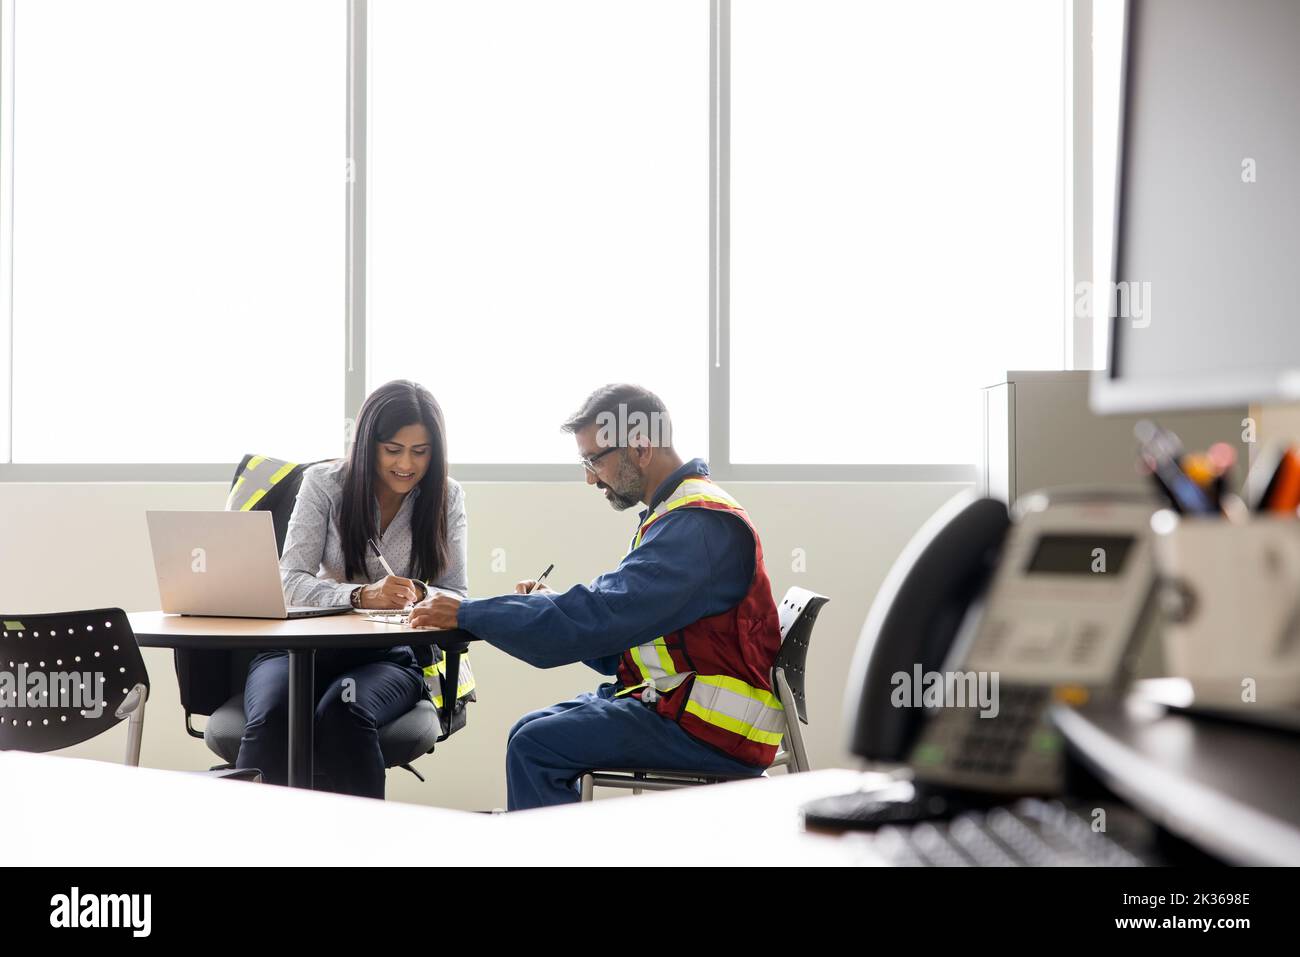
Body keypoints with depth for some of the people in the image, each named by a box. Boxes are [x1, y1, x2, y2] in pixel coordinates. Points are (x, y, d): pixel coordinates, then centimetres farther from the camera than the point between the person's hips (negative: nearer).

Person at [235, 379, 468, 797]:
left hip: (392, 655, 0)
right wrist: (363, 596, -28)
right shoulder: (324, 484, 0)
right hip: (306, 643, 0)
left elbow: (458, 597, 2)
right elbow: (291, 583, -8)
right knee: (270, 717, -33)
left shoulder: (446, 497, 4)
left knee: (343, 714, -35)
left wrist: (420, 595, -23)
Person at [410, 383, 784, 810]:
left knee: (536, 745, -14)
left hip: (713, 729, -10)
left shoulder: (700, 525, -19)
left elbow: (601, 618, -25)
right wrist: (551, 605, 1)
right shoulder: (679, 514, 15)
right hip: (675, 699, 10)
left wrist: (467, 614, -19)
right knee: (534, 729, 9)